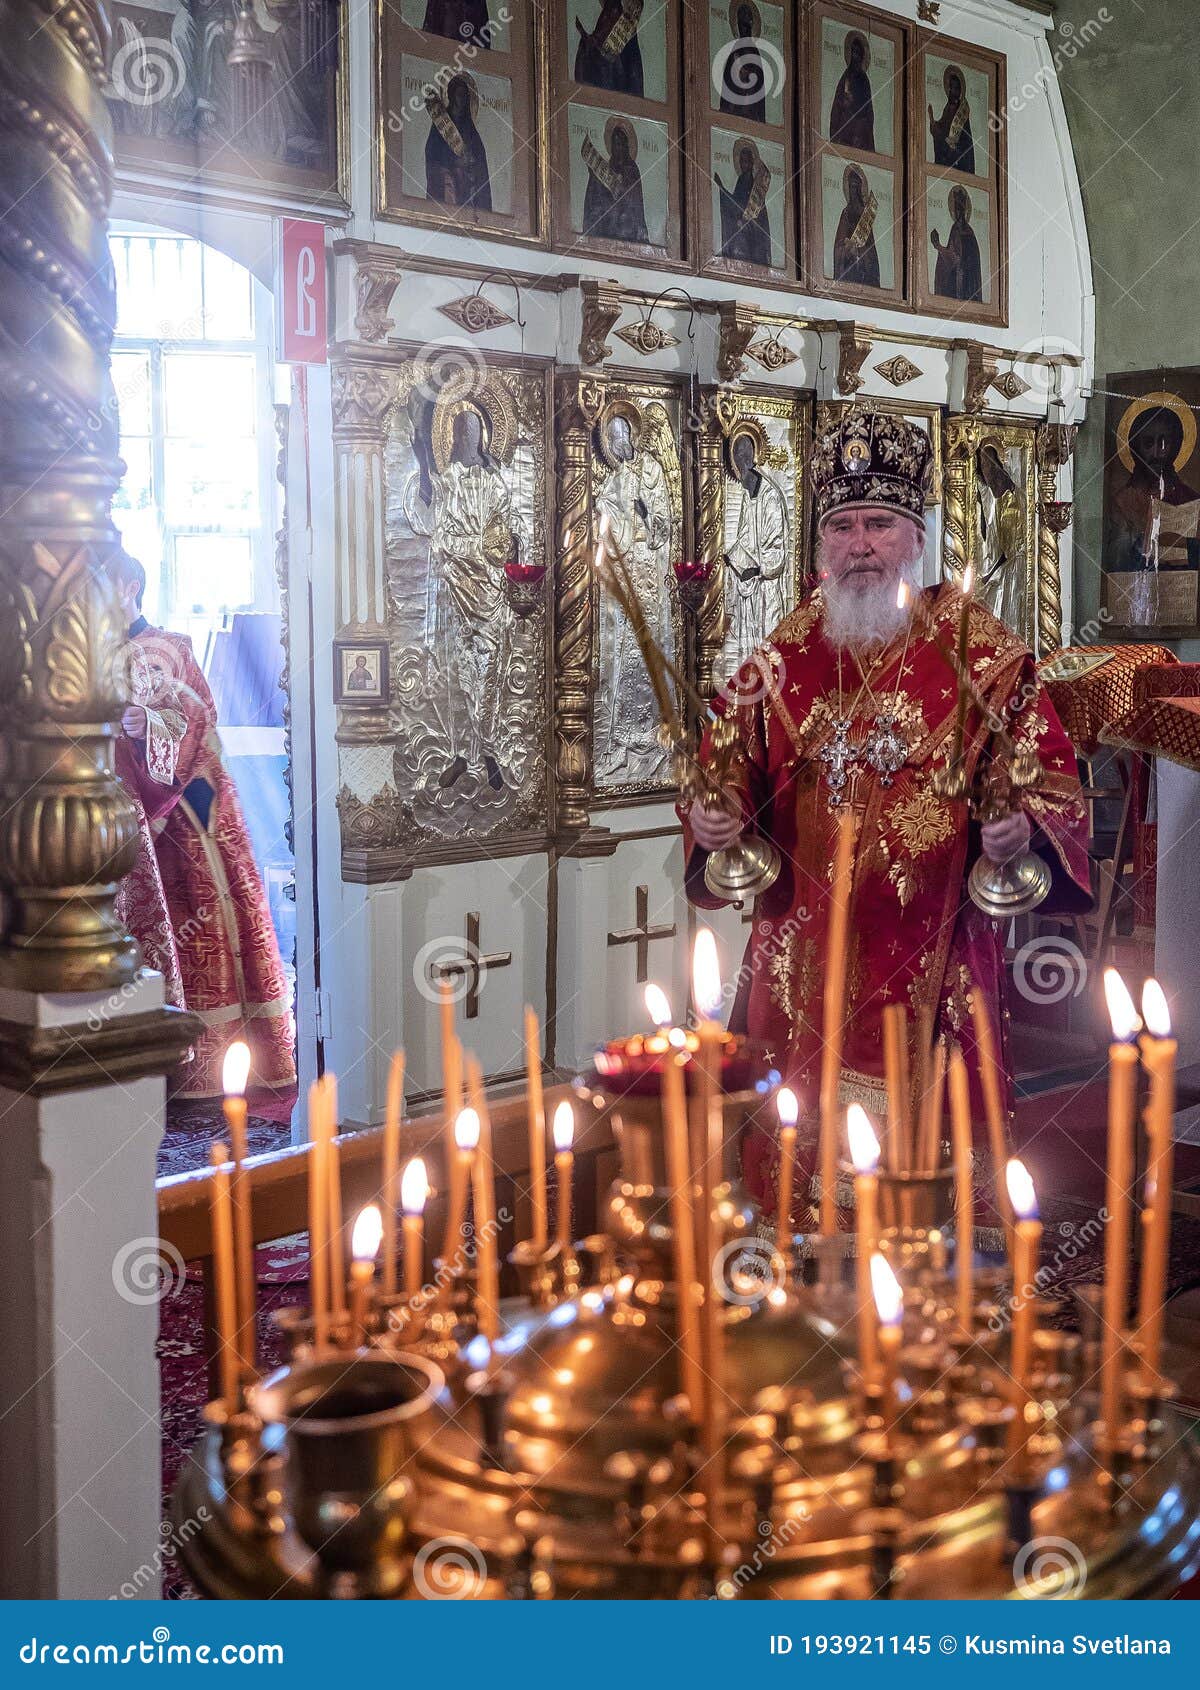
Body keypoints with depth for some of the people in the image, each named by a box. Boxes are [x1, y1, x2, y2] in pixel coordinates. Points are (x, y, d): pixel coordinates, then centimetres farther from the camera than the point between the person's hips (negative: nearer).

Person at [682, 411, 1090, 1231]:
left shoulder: (981, 655, 1)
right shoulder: (785, 659, 9)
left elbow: (1049, 767, 1)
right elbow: (729, 759, 14)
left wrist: (1024, 827, -19)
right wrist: (715, 818, -6)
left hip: (931, 963, -2)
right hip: (801, 959, 3)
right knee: (799, 1147, 8)